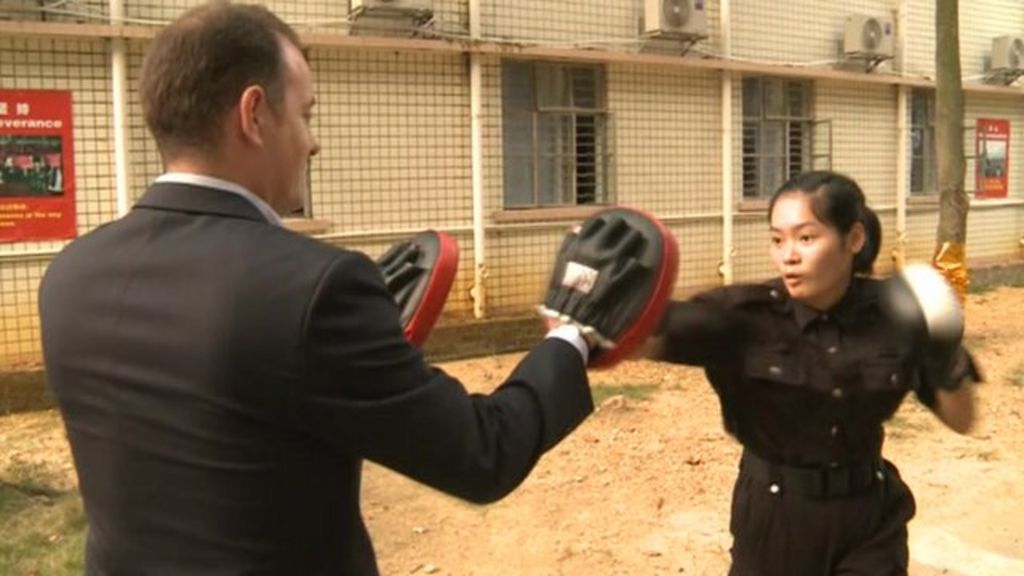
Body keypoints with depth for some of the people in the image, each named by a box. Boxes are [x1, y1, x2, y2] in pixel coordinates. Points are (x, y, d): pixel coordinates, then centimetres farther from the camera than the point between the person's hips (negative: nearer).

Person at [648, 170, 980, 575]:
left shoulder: (893, 314, -9)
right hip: (775, 520, -1)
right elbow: (649, 334, -33)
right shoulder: (746, 315, -17)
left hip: (869, 520, 1)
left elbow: (960, 419, 0)